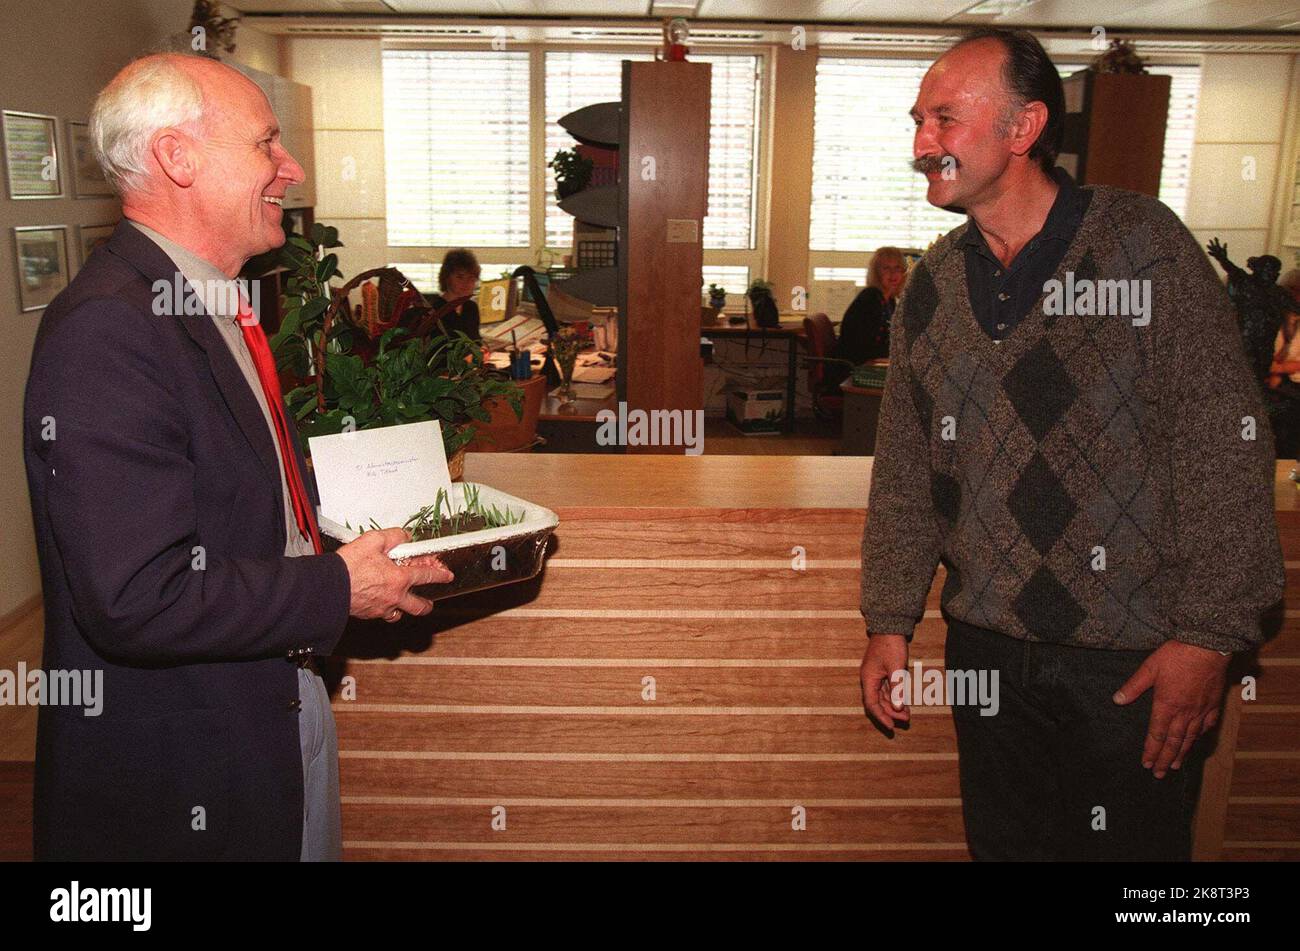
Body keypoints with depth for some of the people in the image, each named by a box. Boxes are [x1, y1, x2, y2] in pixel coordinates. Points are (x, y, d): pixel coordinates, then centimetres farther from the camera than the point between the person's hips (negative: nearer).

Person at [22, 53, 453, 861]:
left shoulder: (219, 309, 8)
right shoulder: (106, 329, -24)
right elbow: (138, 601, -29)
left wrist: (359, 531, 5)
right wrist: (338, 588, -20)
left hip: (281, 709, 9)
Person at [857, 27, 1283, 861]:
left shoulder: (1143, 244, -7)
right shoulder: (932, 285, 6)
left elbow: (1225, 447, -10)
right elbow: (904, 473, 9)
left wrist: (1210, 635, -14)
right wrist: (889, 623, 5)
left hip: (1137, 662, -4)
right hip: (988, 651, 4)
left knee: (1132, 844, 8)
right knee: (1004, 842, 16)